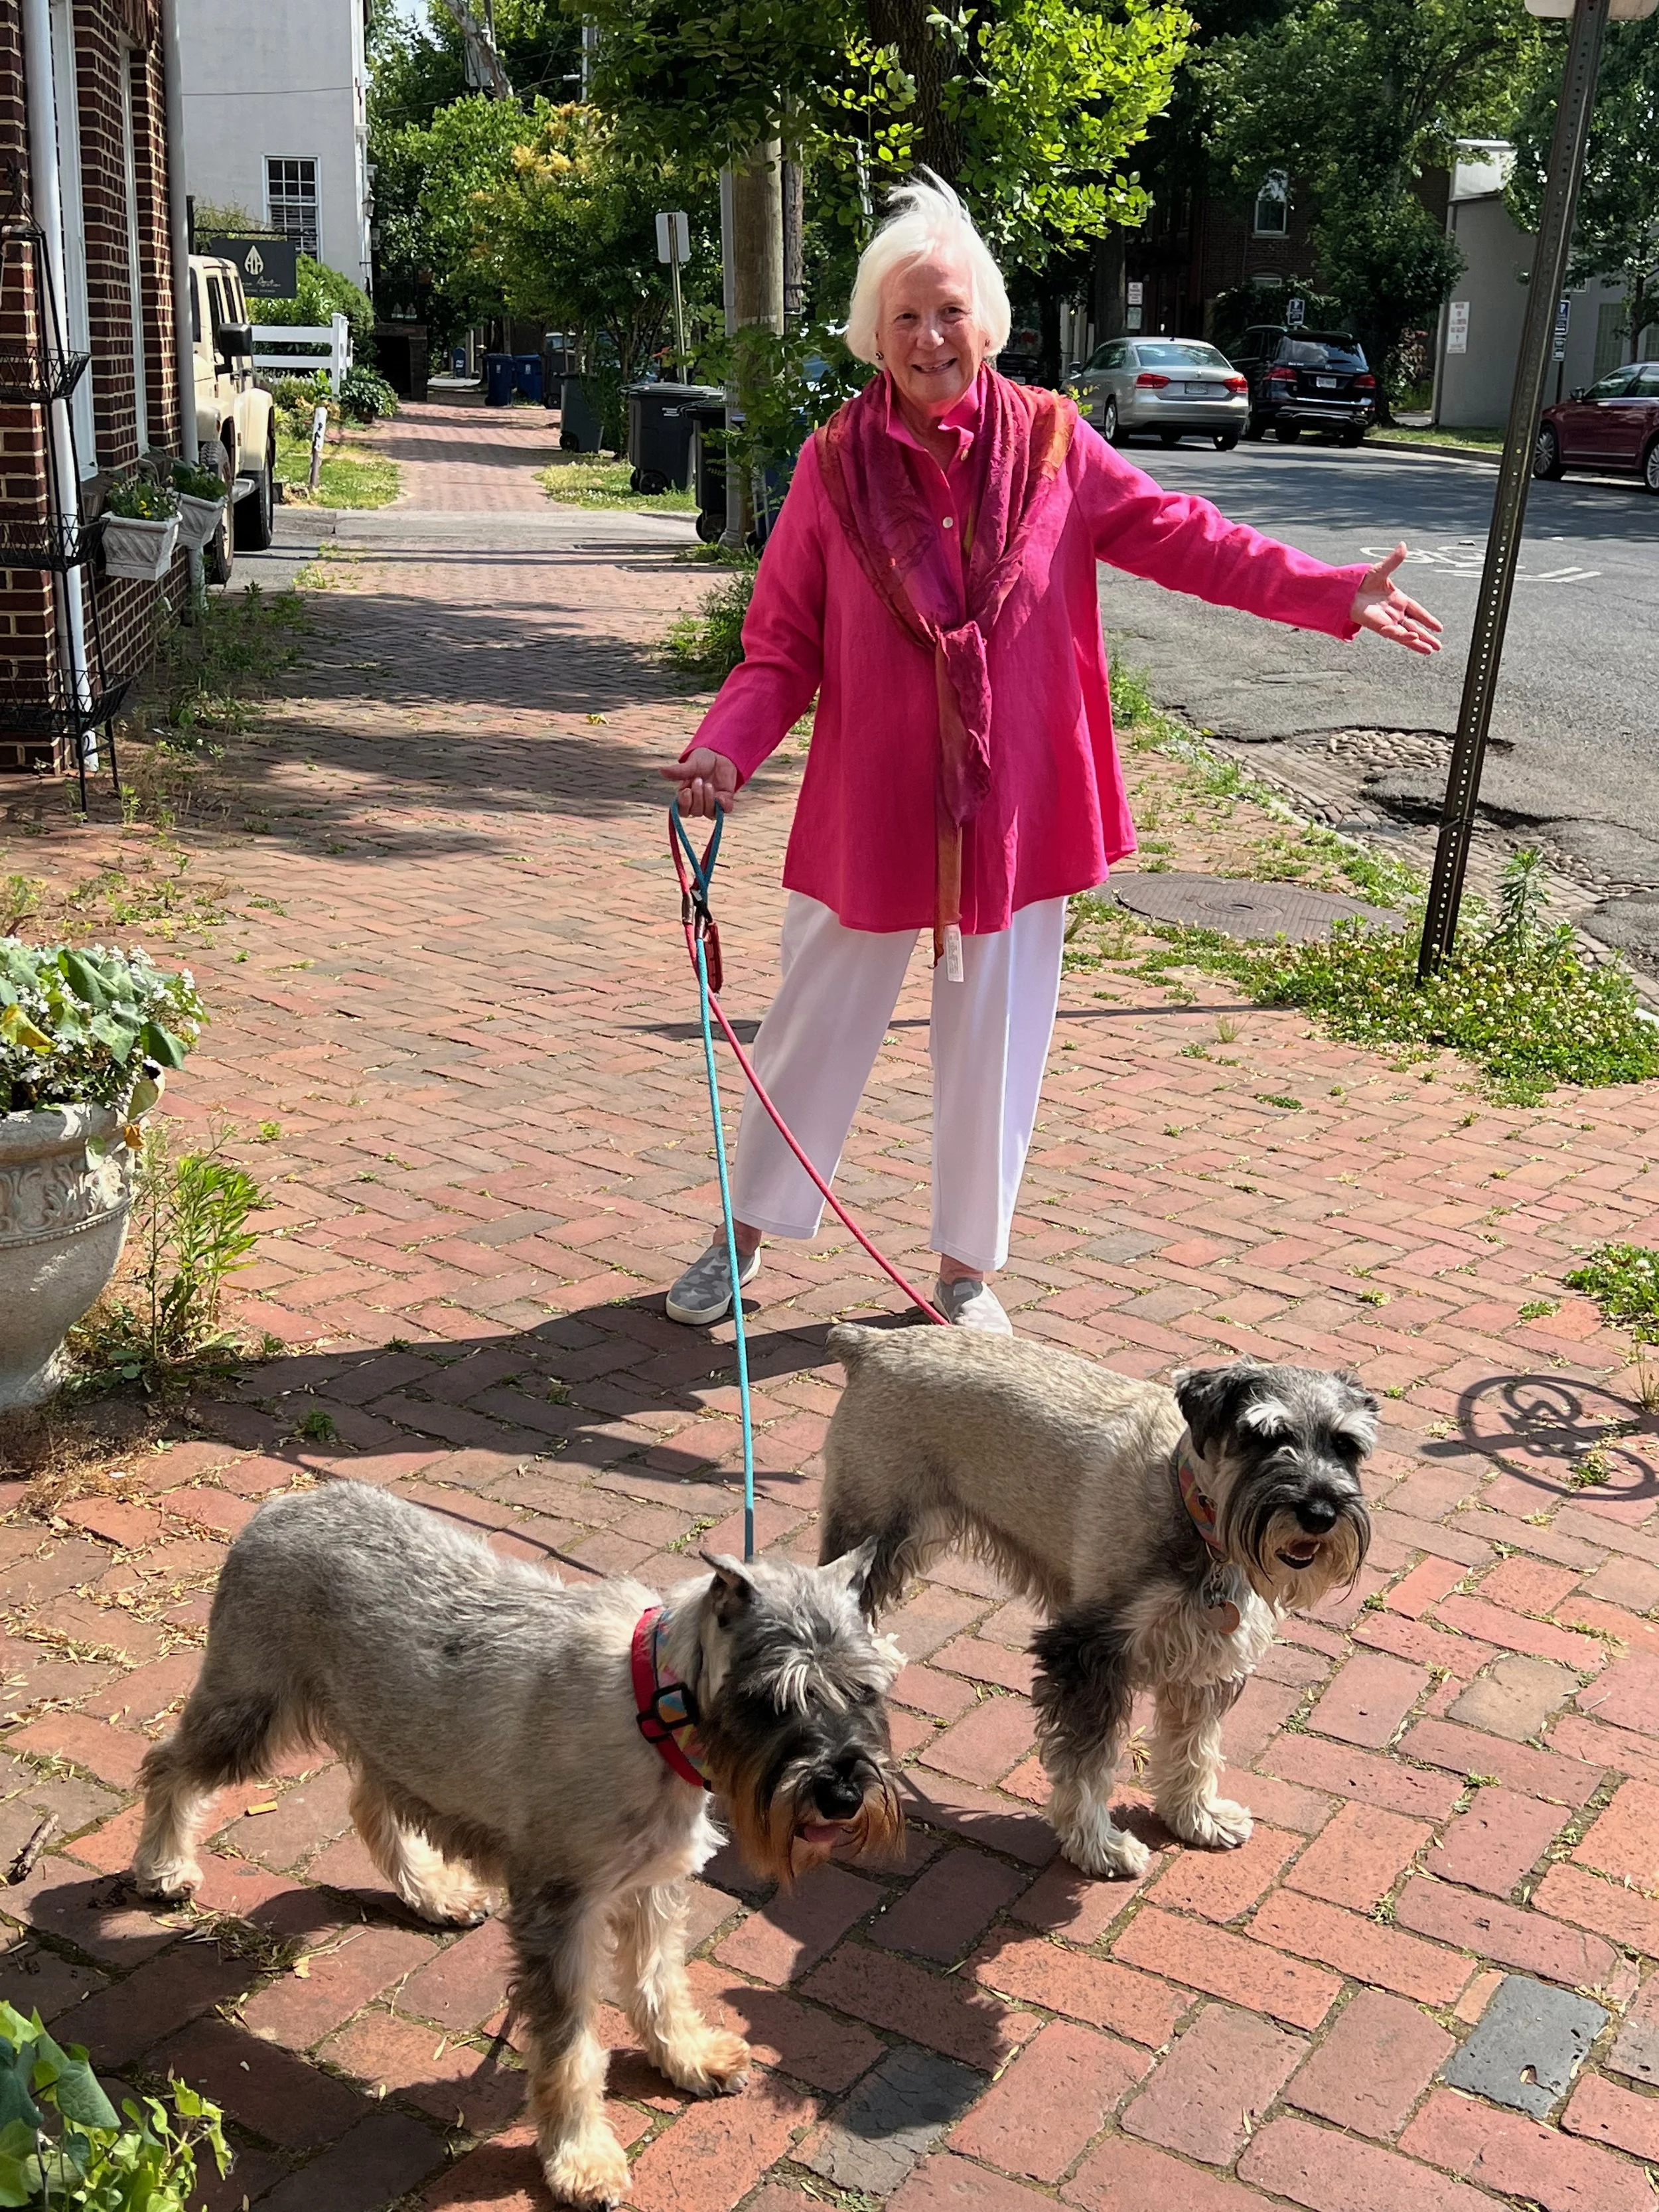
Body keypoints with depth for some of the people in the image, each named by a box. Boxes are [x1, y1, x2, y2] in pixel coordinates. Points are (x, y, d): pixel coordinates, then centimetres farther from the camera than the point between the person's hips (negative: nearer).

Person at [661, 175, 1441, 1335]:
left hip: (1013, 805, 1)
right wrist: (724, 748, -20)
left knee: (994, 1044, 11)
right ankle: (746, 1237, 32)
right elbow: (782, 646, -4)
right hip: (871, 807, -1)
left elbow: (1178, 533, 0)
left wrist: (1330, 593, -6)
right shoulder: (836, 463, -5)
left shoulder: (1049, 439, -4)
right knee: (817, 1025, 12)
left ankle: (968, 1269, 30)